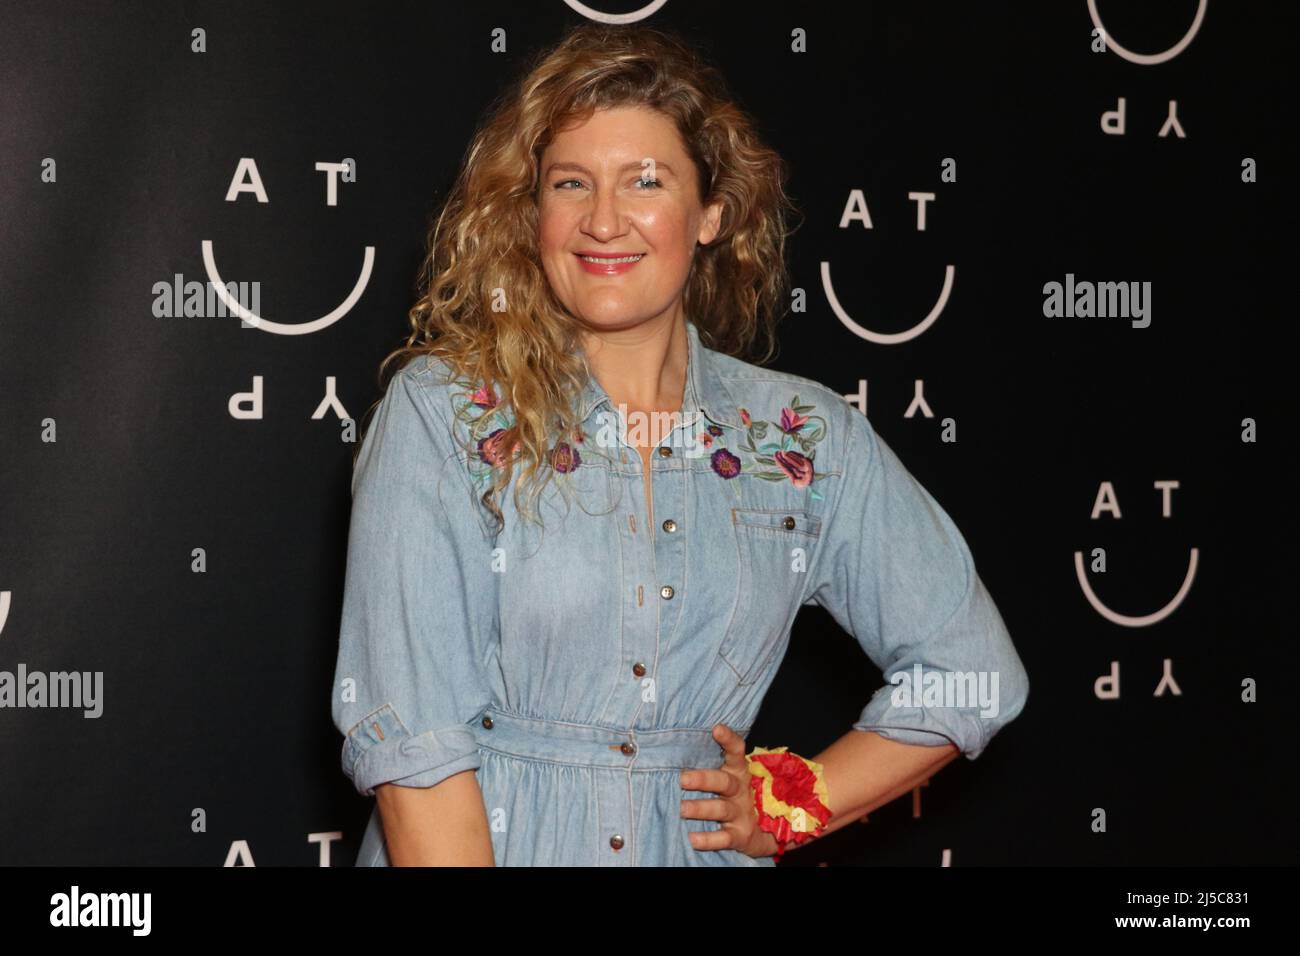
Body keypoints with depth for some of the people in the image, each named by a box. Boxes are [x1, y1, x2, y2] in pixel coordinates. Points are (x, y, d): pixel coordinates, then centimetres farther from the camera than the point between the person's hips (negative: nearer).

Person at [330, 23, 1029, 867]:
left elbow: (969, 672, 5)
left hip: (701, 844, 2)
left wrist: (790, 812, 0)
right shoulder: (440, 411, -8)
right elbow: (410, 731, -13)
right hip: (490, 842, -2)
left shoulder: (808, 439, 0)